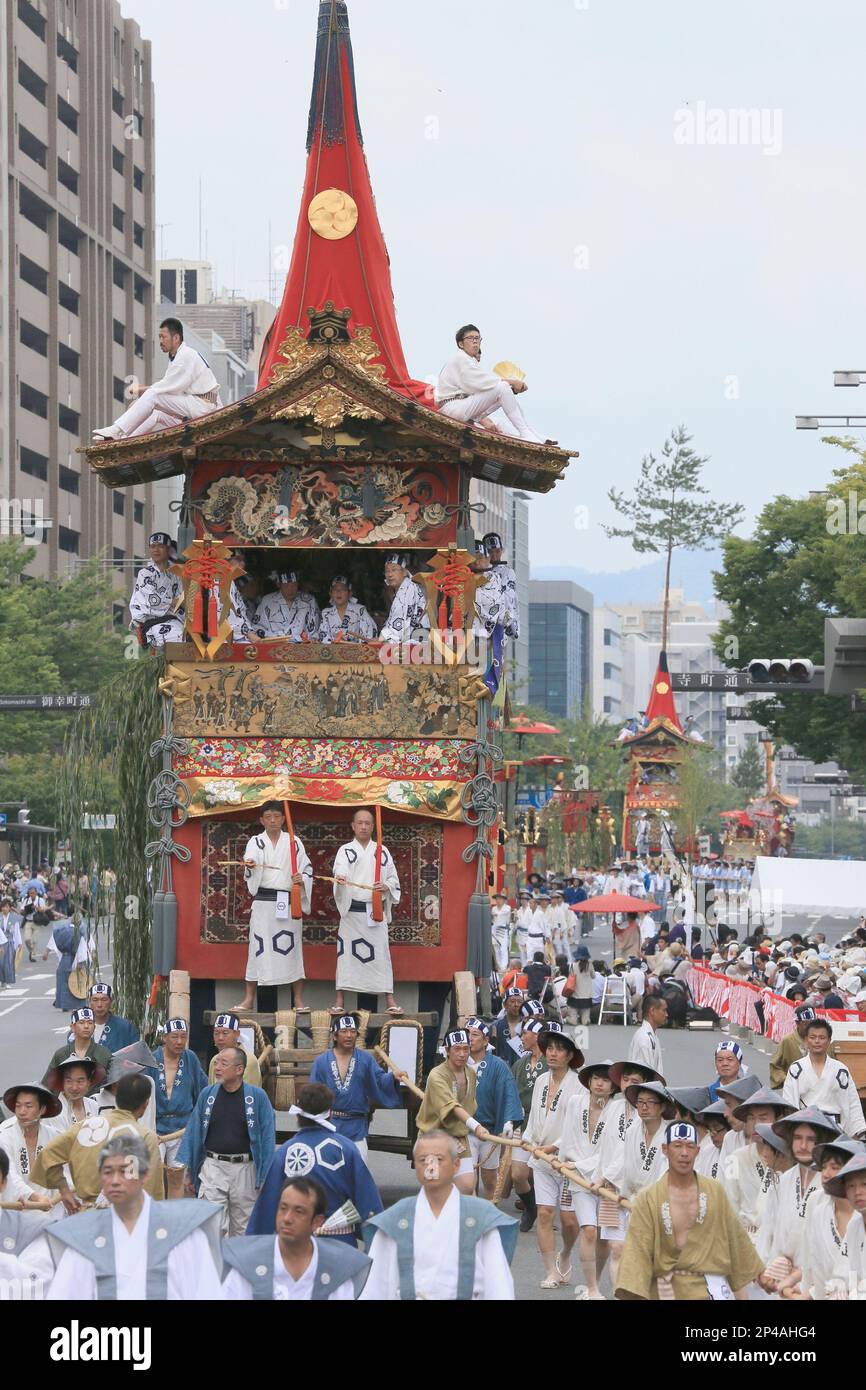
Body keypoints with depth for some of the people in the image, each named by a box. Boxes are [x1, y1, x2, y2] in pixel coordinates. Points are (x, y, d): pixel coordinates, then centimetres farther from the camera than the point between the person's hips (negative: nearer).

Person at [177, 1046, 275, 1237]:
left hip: (245, 1169, -1)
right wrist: (187, 1172, 7)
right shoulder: (207, 1094, 5)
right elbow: (193, 1133, 9)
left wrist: (265, 1177, -5)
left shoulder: (257, 1097, -2)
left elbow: (267, 1137, -1)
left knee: (242, 1230, 11)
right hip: (213, 1167, 1)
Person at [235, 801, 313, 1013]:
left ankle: (298, 1000, 5)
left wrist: (302, 879, -12)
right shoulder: (255, 842, 8)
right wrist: (249, 866, -32)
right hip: (263, 902, 0)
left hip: (289, 902, 0)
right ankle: (248, 999, 2)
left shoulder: (294, 842, 10)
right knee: (257, 947, -3)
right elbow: (251, 872, -9)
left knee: (293, 948, 1)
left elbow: (307, 868, 9)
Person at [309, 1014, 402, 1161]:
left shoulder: (366, 1059, 2)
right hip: (329, 1125, 0)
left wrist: (393, 1076, -31)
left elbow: (380, 1080, -10)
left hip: (356, 1128, 0)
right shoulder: (321, 1062, 1)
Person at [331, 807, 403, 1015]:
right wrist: (340, 878, -41)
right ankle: (339, 1000, 3)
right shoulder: (345, 850, 4)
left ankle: (390, 1000, 5)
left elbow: (393, 878, 13)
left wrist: (386, 886, -10)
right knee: (346, 954, -2)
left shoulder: (382, 851, 11)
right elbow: (341, 869, -17)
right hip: (352, 911, -2)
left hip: (377, 911, 2)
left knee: (381, 953, 1)